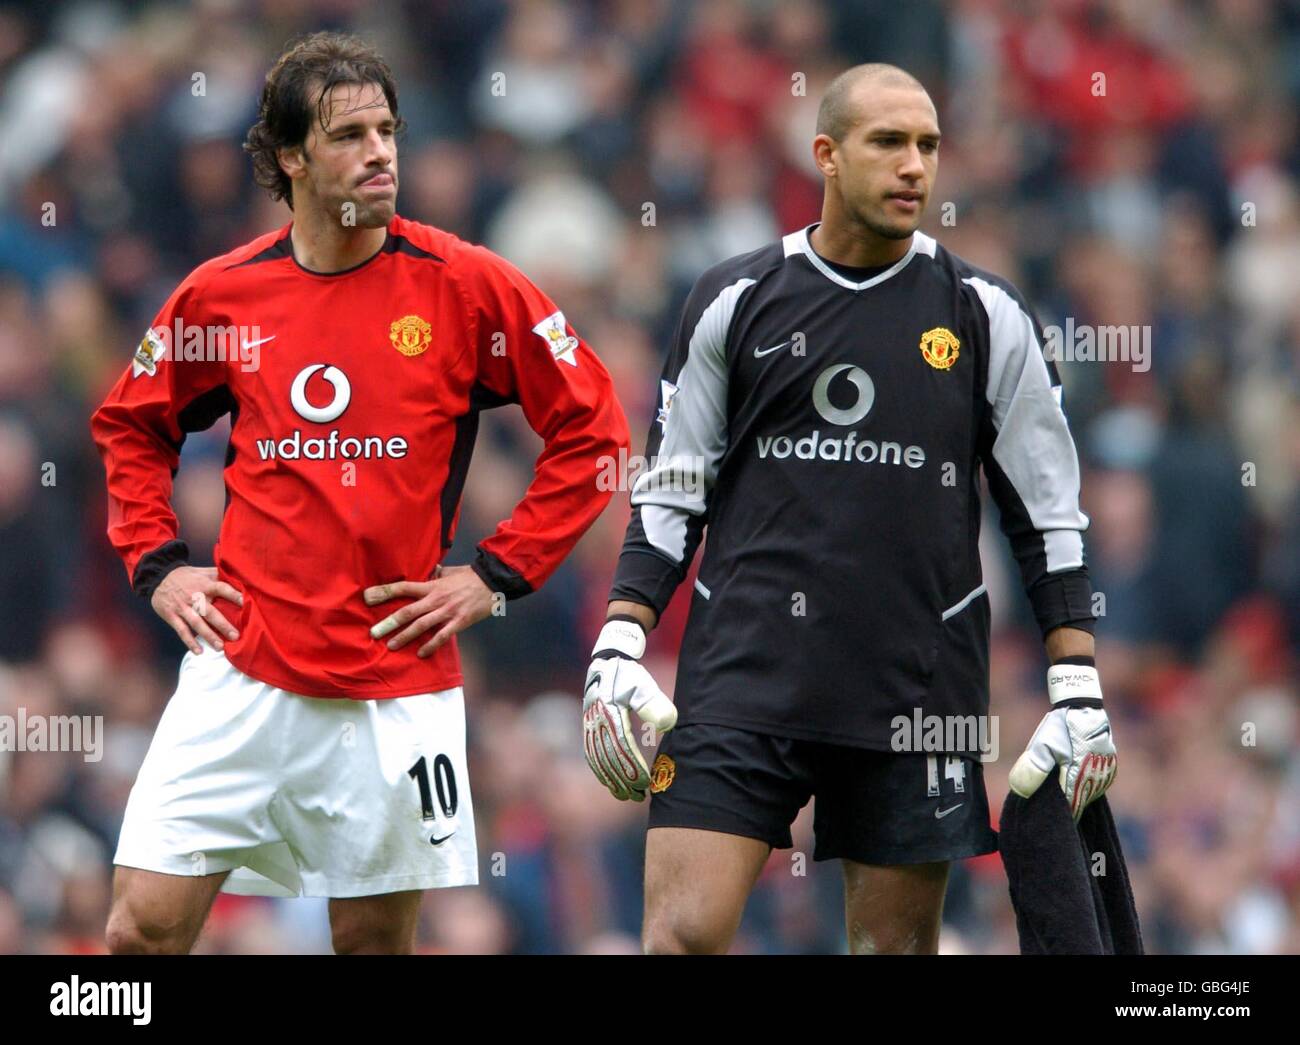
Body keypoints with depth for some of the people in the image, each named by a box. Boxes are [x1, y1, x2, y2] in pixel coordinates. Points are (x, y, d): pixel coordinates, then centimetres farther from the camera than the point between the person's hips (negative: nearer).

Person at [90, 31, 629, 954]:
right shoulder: (223, 293, 3)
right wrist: (158, 565, 9)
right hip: (242, 667, 1)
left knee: (375, 938, 6)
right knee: (145, 925, -5)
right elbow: (130, 427, 21)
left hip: (398, 686, -1)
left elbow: (594, 430, 2)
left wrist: (497, 575, -2)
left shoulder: (466, 286, -3)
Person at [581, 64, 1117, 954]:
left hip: (917, 694, 0)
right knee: (684, 931, -11)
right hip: (744, 674, 0)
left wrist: (1078, 689, 1)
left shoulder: (986, 316, 5)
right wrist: (620, 649, 0)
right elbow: (670, 495, 10)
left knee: (897, 941, 3)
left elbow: (1048, 512, 8)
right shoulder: (734, 303, 6)